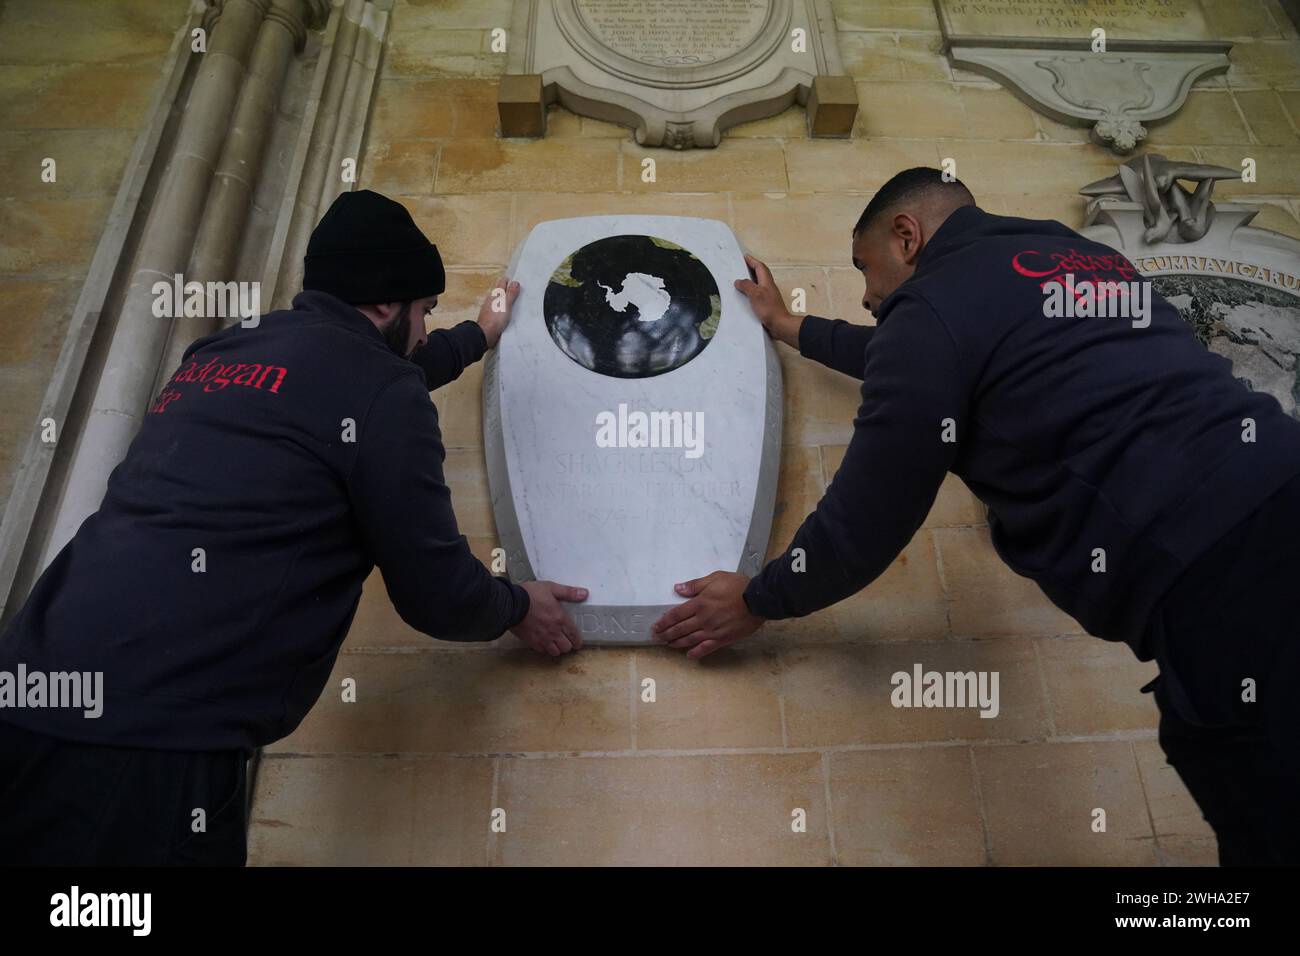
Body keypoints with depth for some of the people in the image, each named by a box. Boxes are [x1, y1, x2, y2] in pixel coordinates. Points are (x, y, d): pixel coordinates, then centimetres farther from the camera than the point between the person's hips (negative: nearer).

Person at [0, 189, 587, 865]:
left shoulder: (220, 352, 14)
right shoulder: (381, 391, -10)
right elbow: (435, 594, -4)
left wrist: (475, 338, 50)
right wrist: (517, 608, 18)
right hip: (151, 753, -8)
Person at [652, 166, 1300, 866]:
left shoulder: (935, 304, -6)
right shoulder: (1085, 259, 22)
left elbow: (864, 525, -3)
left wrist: (755, 603, 16)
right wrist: (790, 328, 49)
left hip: (1221, 579, -9)